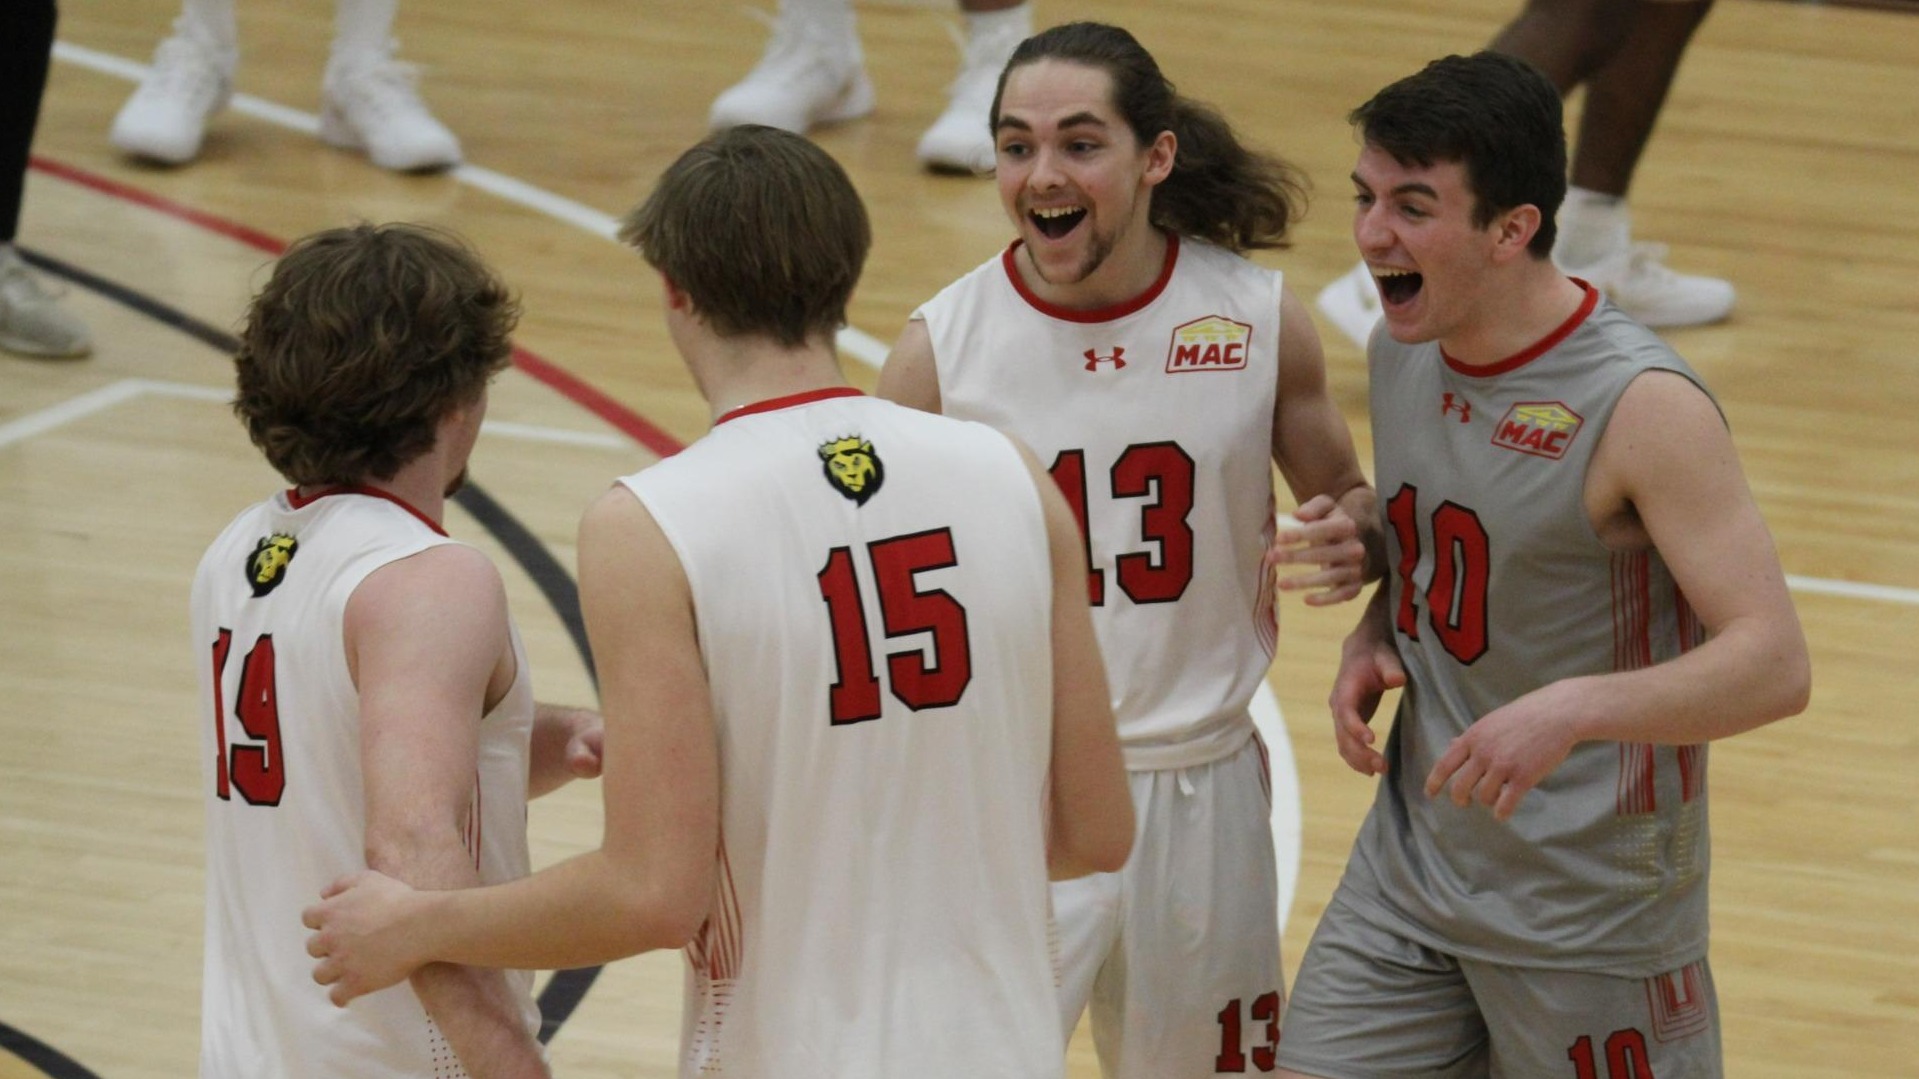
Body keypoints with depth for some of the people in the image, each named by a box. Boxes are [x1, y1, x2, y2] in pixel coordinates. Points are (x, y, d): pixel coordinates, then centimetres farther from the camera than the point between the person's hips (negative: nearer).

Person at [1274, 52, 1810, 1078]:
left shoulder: (1643, 407, -21)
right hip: (1413, 861, 6)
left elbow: (1773, 665, -25)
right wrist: (1371, 644, -1)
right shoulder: (1403, 350, 2)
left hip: (1594, 906, -6)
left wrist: (1572, 708, -40)